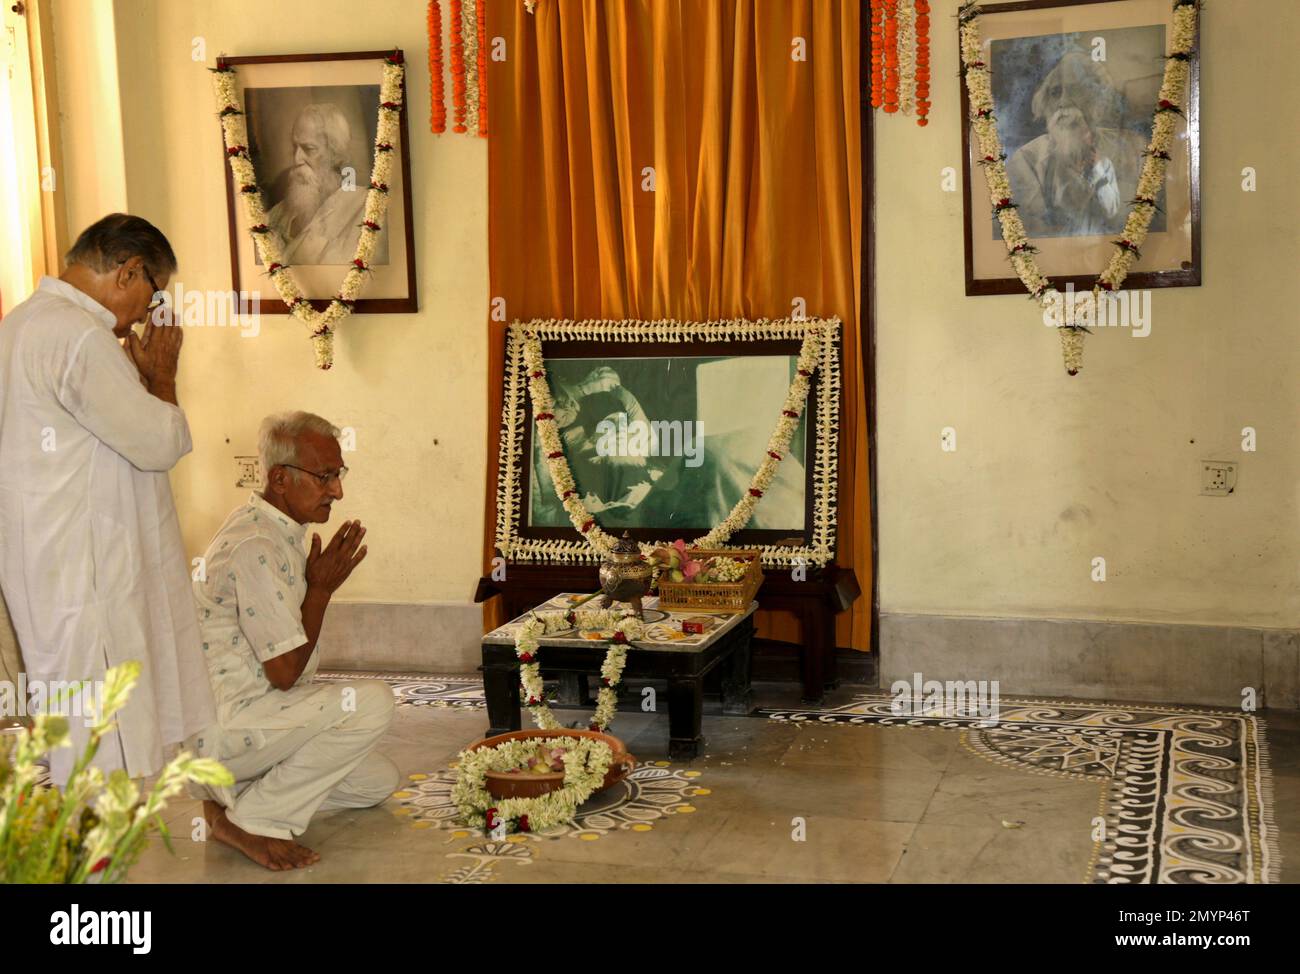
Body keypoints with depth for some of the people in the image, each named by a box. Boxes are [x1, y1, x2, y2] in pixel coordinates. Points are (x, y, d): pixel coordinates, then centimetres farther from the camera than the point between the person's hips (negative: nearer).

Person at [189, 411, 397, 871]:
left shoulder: (280, 531, 10)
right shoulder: (254, 547, -24)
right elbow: (284, 672, -21)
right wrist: (321, 589, -14)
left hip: (252, 708, 10)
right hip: (221, 725, -10)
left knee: (378, 781, 8)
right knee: (373, 702, -25)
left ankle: (233, 794, 11)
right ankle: (250, 819, -14)